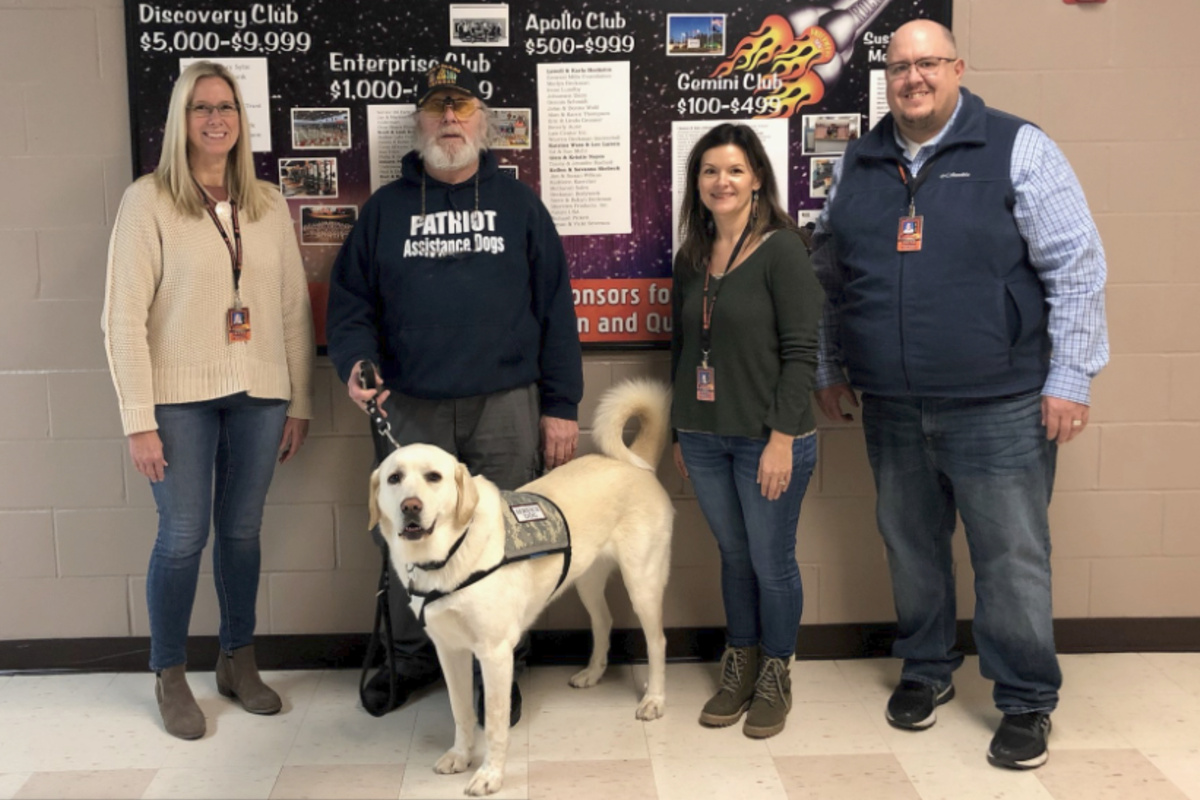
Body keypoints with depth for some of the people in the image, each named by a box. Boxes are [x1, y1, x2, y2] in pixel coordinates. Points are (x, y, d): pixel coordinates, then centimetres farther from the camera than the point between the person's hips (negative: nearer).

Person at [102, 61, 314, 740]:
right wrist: (138, 420, -11)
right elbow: (124, 315, -7)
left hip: (260, 395, 3)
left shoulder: (270, 203, 6)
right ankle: (170, 677, 21)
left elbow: (295, 307, 8)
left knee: (242, 529, 11)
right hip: (181, 396, -3)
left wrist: (300, 403, 7)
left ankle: (239, 662, 28)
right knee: (184, 535, 2)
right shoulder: (149, 200, -5)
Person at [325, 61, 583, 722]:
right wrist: (355, 361, -11)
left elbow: (555, 307, 5)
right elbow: (350, 300, 10)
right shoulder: (384, 208, 10)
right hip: (411, 410, 1)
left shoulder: (518, 203, 8)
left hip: (507, 407, -1)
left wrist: (561, 405, 0)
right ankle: (411, 659, 31)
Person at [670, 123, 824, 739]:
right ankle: (739, 668, 32)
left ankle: (775, 675, 26)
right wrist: (679, 432, 14)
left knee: (771, 561, 6)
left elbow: (801, 351, -13)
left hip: (768, 437, -5)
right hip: (704, 438, 5)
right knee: (733, 554, 16)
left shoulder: (781, 249, -10)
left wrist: (781, 440, -17)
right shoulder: (691, 258, 9)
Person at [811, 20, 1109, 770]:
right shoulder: (859, 165, 9)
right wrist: (828, 369, 16)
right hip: (892, 411, 4)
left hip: (998, 407, -4)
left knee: (1012, 557, 3)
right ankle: (927, 671, 35)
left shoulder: (1017, 148, -5)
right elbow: (828, 276, 17)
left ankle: (1027, 702, 21)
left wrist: (1069, 377, -10)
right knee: (911, 547, 15)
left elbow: (1077, 267, -7)